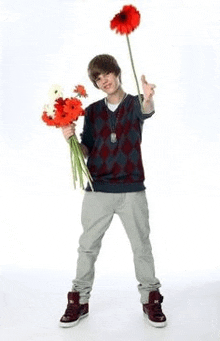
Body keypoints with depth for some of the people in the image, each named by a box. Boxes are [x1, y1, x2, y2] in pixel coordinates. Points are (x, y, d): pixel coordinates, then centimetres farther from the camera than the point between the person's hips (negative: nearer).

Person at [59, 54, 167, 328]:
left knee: (142, 246, 7)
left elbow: (147, 111, -25)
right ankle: (80, 301, 22)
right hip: (98, 190, 2)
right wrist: (72, 138, -14)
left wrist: (148, 98, -48)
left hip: (132, 190, -2)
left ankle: (150, 300, 22)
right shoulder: (92, 111, 8)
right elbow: (86, 151, 7)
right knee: (88, 246, 8)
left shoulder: (135, 103, 1)